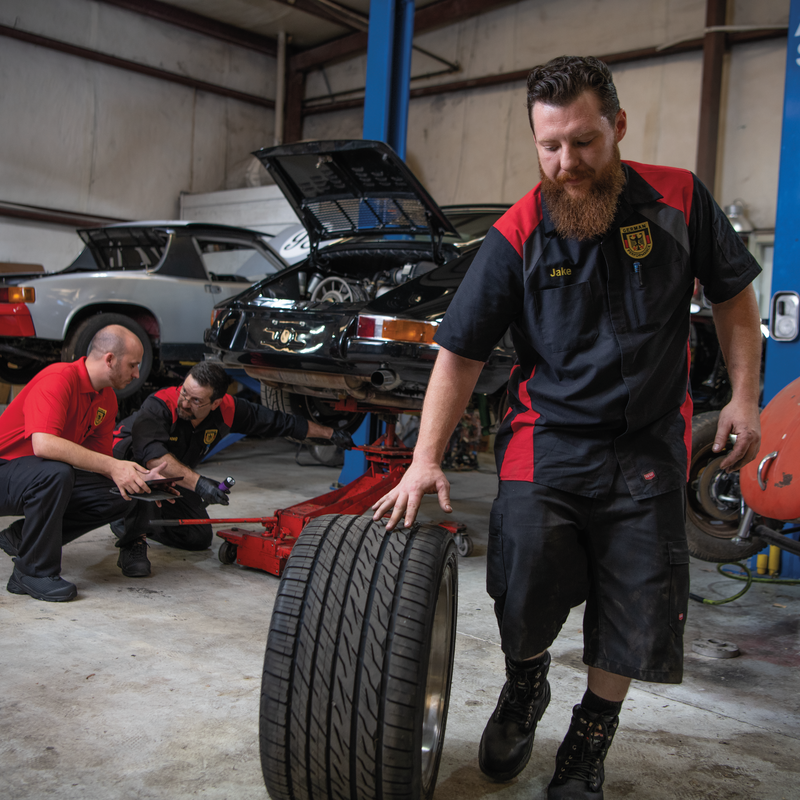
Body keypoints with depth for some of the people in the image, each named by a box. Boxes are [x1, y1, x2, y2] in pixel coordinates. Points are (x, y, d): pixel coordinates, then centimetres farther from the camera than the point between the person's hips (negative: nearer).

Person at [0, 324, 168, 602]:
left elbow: (99, 458, 6)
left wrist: (137, 477, -12)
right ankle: (33, 573, -20)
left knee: (118, 497, -9)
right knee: (55, 473, -38)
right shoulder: (58, 380, -24)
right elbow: (43, 444, -38)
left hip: (48, 477, 8)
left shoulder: (107, 399, 4)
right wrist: (112, 467, -37)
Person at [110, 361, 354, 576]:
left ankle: (134, 519, 21)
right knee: (145, 461, -40)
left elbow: (278, 421, -10)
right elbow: (151, 452, -53)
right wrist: (196, 482, -62)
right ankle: (134, 541, -25)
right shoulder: (159, 406, -36)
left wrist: (329, 433, -4)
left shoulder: (226, 410, -20)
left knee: (199, 538, -1)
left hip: (172, 479, 6)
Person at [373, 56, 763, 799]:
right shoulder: (517, 235, -8)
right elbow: (459, 351, -7)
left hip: (648, 445, 2)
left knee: (641, 611, 3)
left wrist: (744, 397, 1)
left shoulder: (677, 199, -4)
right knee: (523, 589, -14)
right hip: (548, 437, -1)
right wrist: (425, 459, -15)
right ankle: (524, 688, 22)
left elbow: (732, 296, 9)